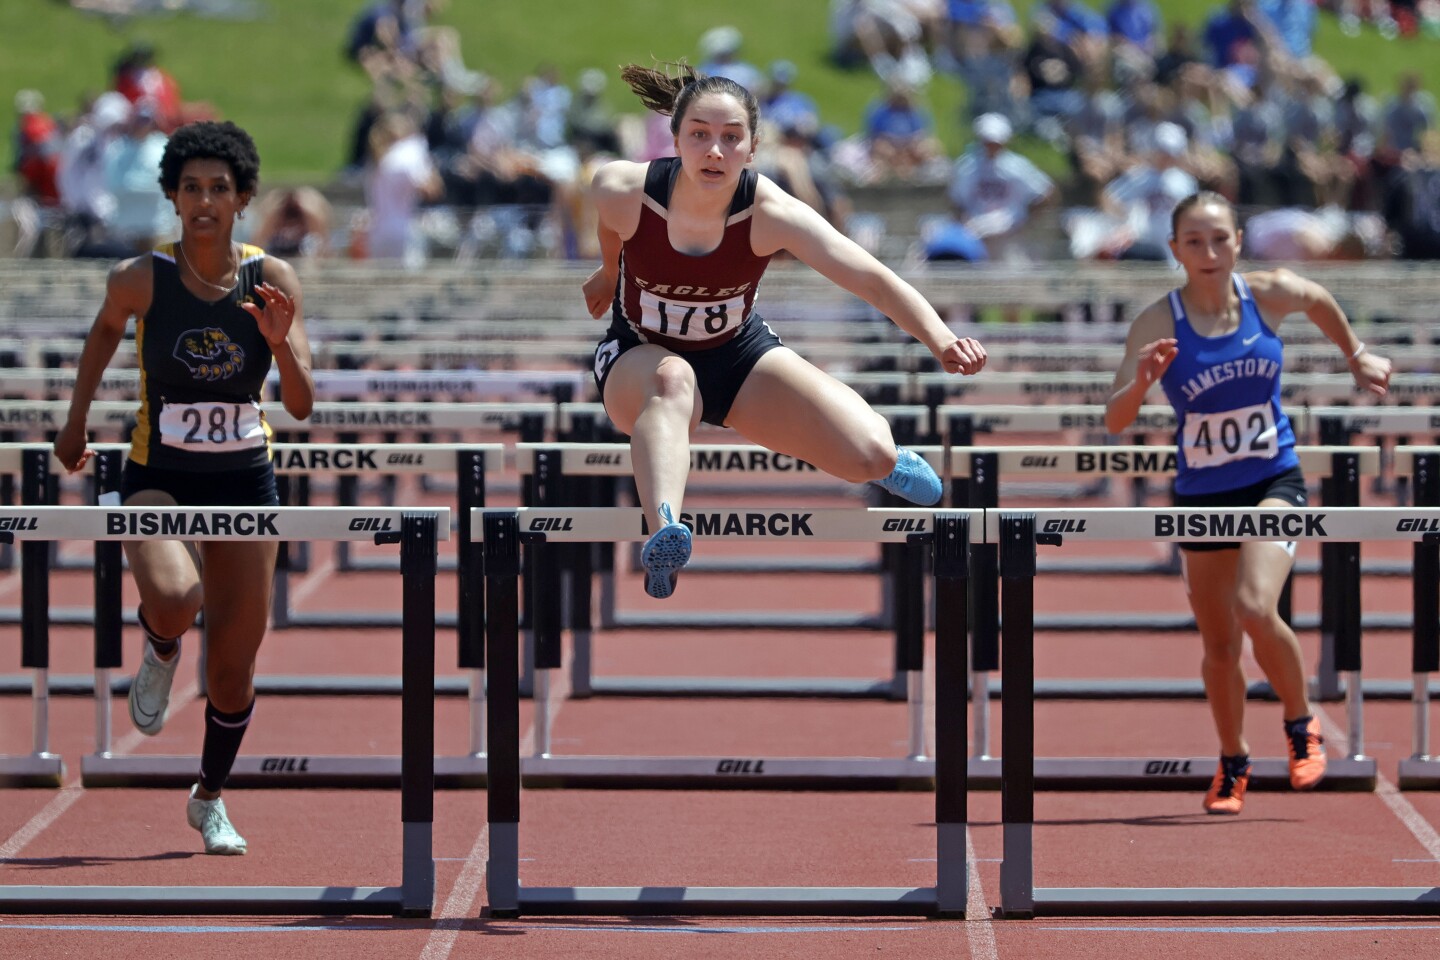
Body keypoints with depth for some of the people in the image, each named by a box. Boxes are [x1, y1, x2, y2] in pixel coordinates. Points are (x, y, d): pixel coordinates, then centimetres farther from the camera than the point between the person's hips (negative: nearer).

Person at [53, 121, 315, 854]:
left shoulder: (272, 281, -8)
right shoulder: (141, 279, -11)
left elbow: (302, 404, -10)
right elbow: (106, 328, 13)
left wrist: (281, 344, -28)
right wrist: (76, 419, 16)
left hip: (244, 478, 2)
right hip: (159, 476, -2)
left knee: (235, 658, 7)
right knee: (174, 598, -33)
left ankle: (210, 799, 33)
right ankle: (159, 654, 7)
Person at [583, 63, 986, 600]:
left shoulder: (771, 215, -28)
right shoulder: (623, 192, -25)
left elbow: (873, 279, -36)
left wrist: (940, 340, -53)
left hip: (738, 357, 1)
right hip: (639, 357, -1)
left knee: (872, 456, -13)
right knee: (671, 379, -41)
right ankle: (662, 533, -63)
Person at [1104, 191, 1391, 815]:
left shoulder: (1269, 295, -8)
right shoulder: (1157, 323, -12)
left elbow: (1319, 299, 16)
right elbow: (1115, 422, -16)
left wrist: (1356, 356, 27)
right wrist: (1142, 381, -35)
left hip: (1272, 483, -1)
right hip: (1201, 496, 1)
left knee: (1256, 608, -25)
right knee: (1219, 644, 12)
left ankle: (1302, 727, 0)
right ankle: (1233, 764, 36)